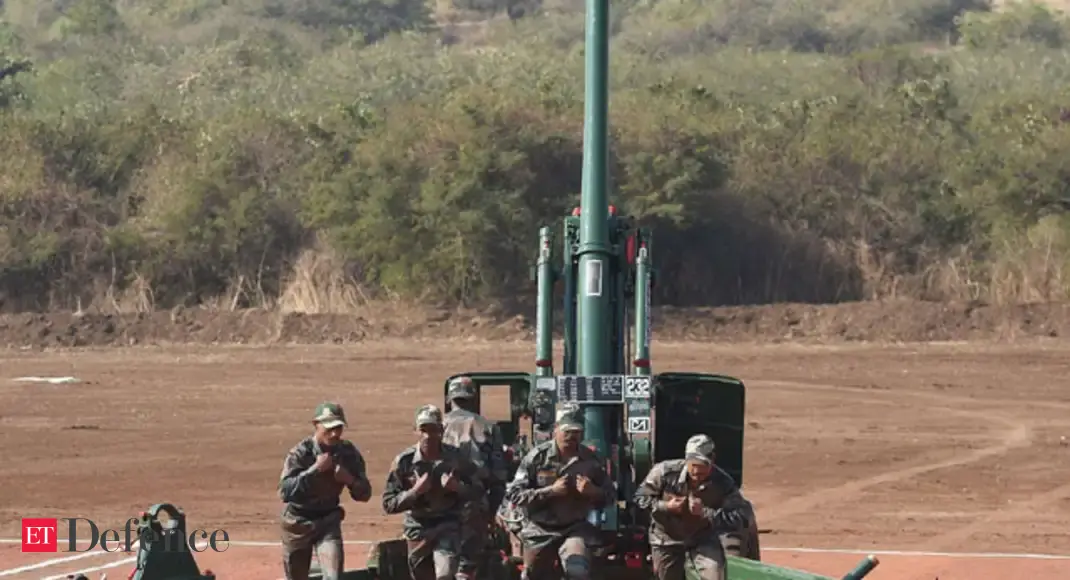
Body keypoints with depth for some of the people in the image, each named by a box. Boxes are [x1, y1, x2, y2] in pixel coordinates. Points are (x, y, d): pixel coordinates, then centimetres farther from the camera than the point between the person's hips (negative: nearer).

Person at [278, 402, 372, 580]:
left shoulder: (348, 453, -9)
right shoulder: (301, 453, -19)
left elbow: (364, 494, -2)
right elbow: (285, 492, -29)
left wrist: (349, 480, -24)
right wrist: (315, 469, -36)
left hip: (328, 521, 1)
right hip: (298, 524, -1)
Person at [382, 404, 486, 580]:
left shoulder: (455, 457, -7)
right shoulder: (404, 461, -9)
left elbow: (478, 491, 2)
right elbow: (388, 503, -8)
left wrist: (457, 487, -18)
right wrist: (415, 491, -24)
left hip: (447, 527, -2)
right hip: (418, 530, 2)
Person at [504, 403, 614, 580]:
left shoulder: (590, 460, -3)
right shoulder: (537, 457, -10)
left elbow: (610, 495, 8)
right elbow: (513, 494, -13)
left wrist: (593, 492, -16)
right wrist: (550, 491, -23)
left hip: (575, 528, 0)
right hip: (540, 530, 0)